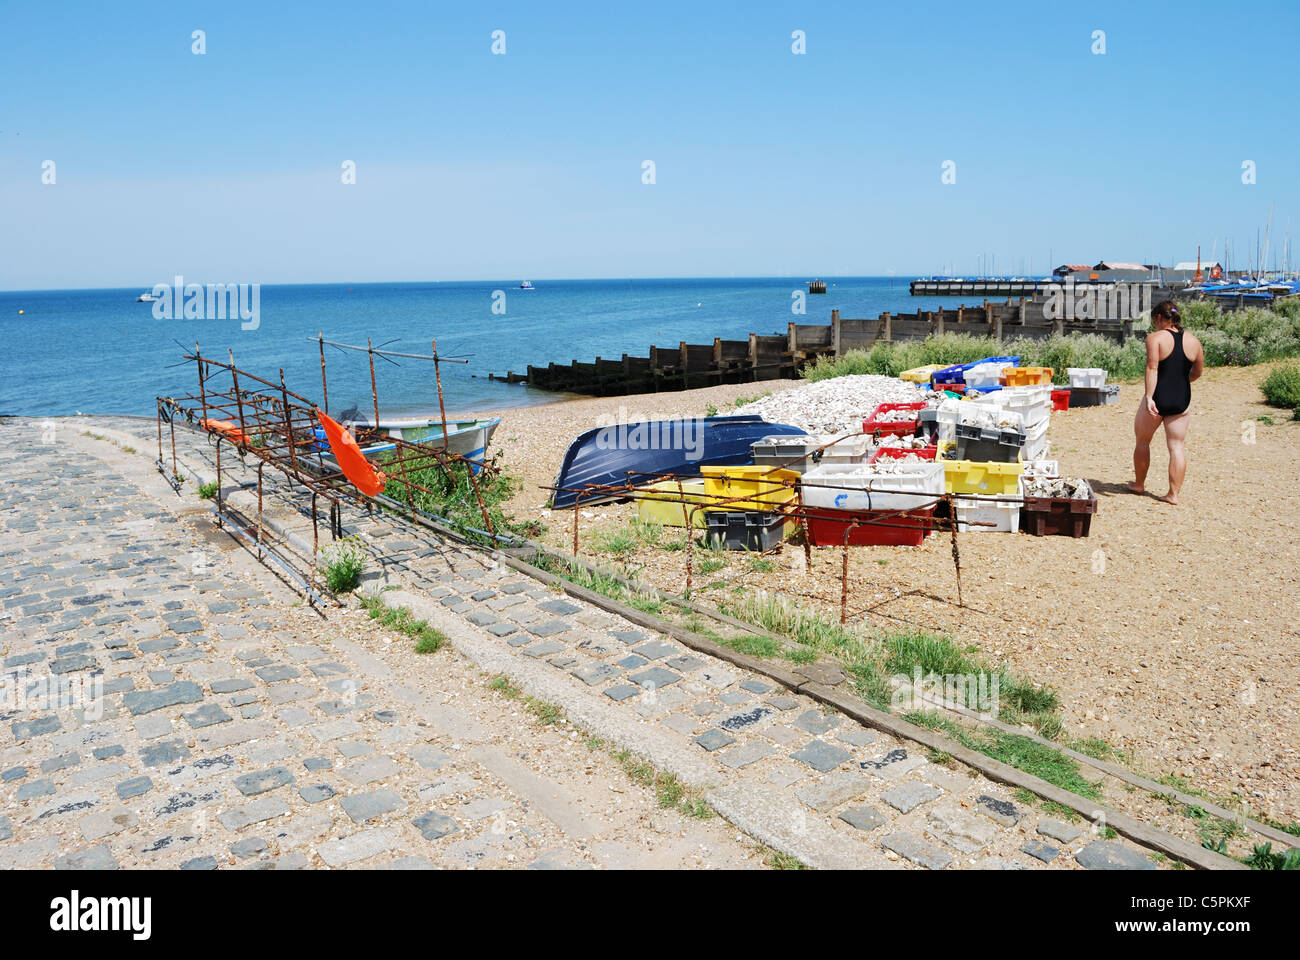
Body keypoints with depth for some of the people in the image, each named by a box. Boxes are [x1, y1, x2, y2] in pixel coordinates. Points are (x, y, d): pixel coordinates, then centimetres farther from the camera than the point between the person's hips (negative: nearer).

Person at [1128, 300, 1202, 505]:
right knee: (1177, 446, 7)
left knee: (1142, 440, 17)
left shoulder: (1155, 338, -9)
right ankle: (1174, 494, 7)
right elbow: (1197, 371, 14)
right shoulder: (1193, 341, 5)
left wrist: (1149, 397, -22)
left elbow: (1152, 368, -18)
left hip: (1158, 398, -4)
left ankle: (1139, 484, 30)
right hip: (1182, 400, 4)